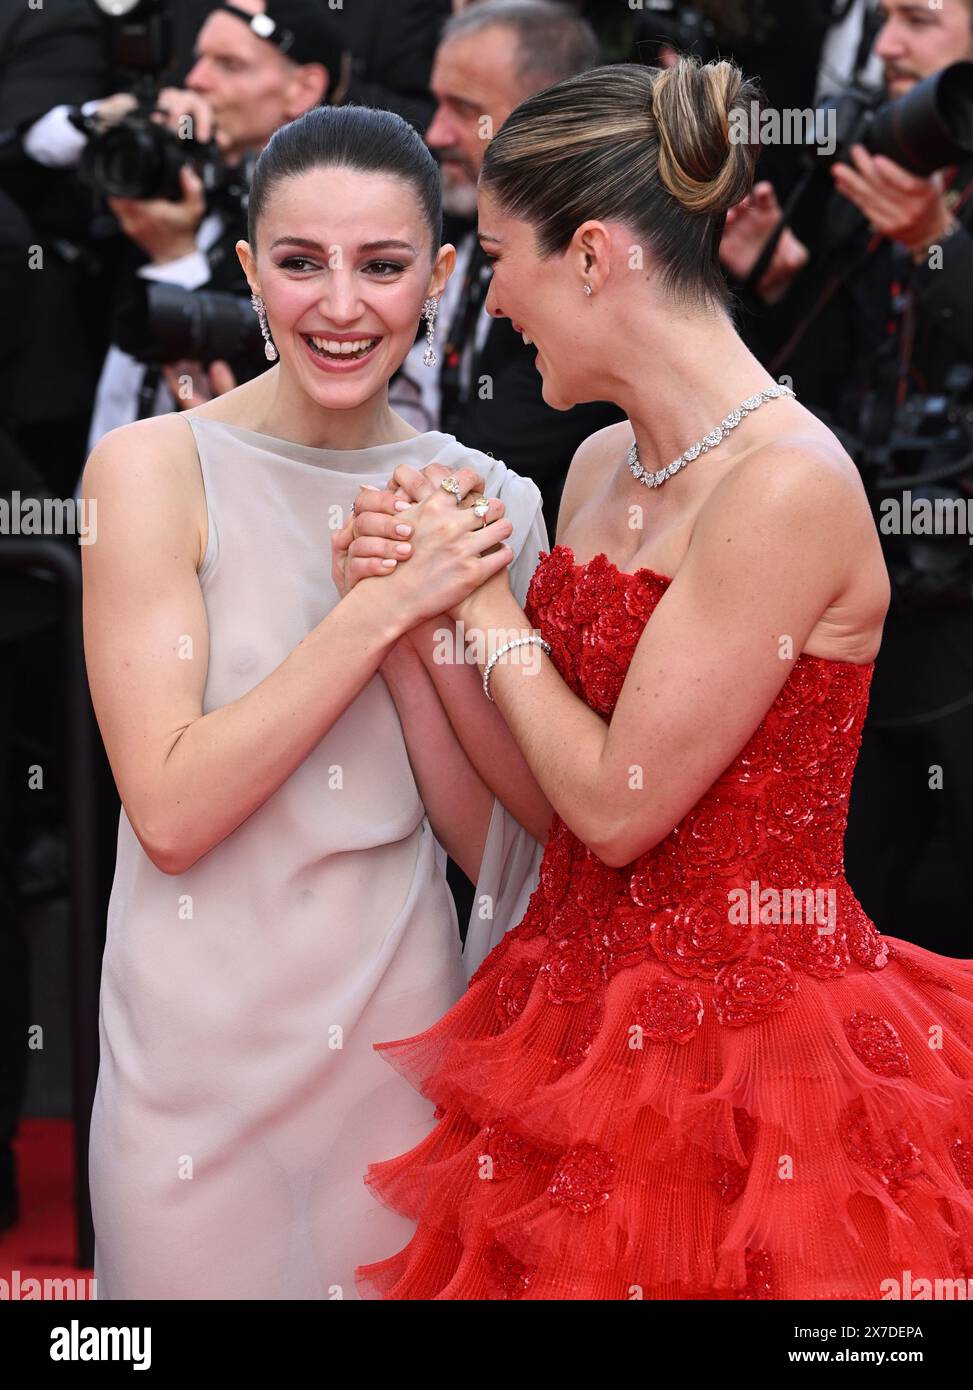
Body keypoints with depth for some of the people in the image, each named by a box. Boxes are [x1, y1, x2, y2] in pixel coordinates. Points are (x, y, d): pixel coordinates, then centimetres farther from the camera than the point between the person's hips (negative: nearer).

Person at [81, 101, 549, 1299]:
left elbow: (483, 842, -1)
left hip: (398, 1014, 3)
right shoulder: (155, 468, -9)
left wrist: (417, 630, -15)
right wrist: (382, 608, -21)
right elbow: (170, 811, -17)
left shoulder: (478, 503, 1)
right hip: (198, 1032, -3)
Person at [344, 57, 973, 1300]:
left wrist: (481, 601, -8)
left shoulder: (788, 487, -20)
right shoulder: (601, 467, 6)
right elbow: (543, 788, 8)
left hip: (746, 1043, -8)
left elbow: (617, 804, -19)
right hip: (584, 1012, 8)